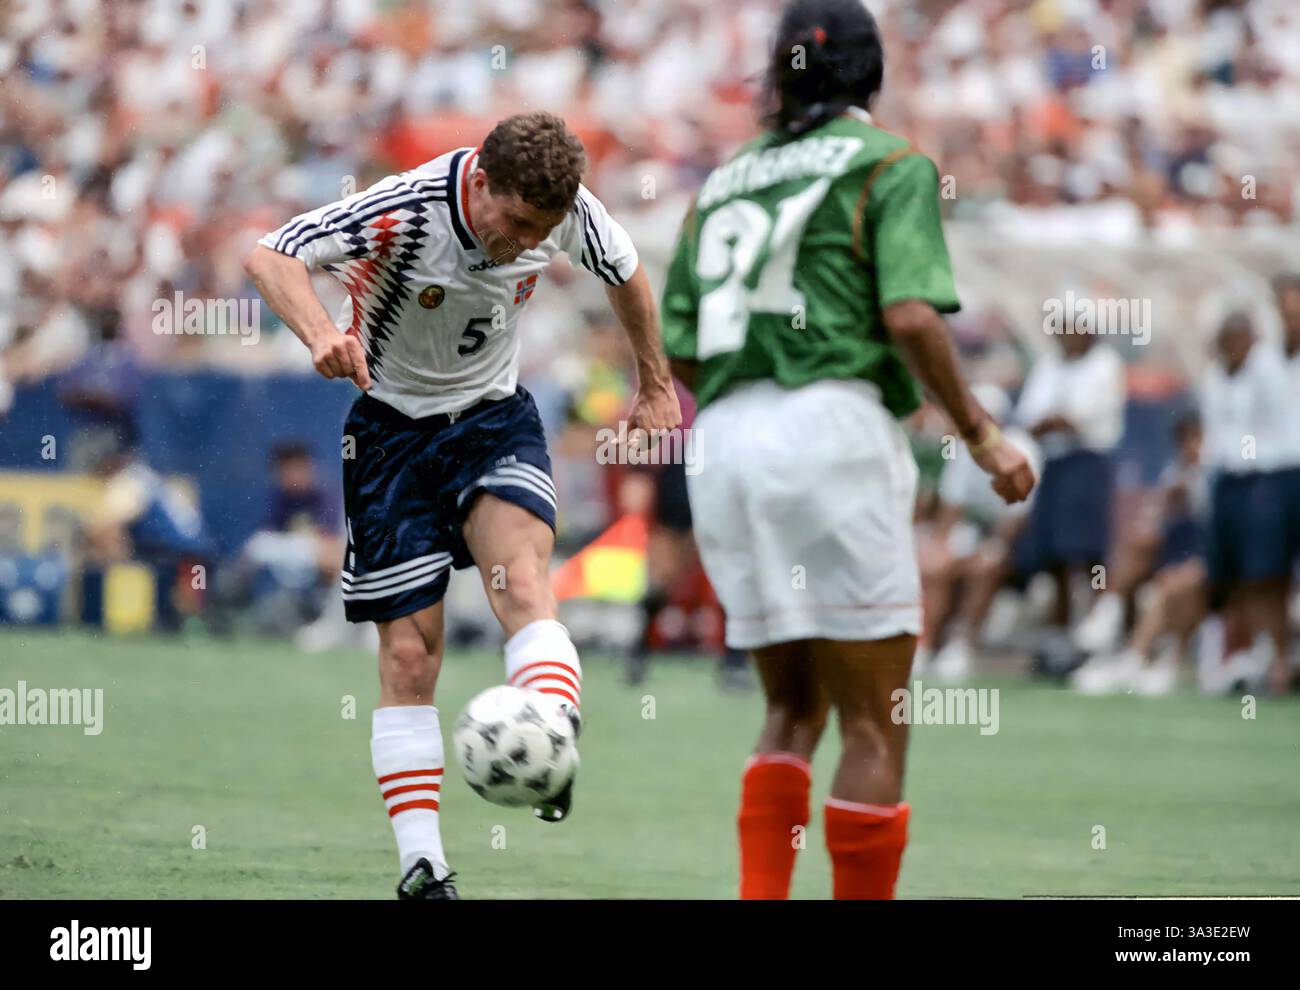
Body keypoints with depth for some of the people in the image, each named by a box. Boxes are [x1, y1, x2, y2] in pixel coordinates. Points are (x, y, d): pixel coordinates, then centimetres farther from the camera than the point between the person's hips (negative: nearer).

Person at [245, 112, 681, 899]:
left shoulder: (568, 213, -14)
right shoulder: (408, 211, -26)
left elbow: (627, 272, 10)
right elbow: (270, 257, -33)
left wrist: (657, 385, 19)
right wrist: (323, 333, -52)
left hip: (496, 419, 2)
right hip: (393, 426, -2)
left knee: (522, 579, -28)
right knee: (409, 652, -5)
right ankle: (422, 869, -2)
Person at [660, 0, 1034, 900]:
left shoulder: (720, 185, 21)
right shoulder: (892, 166, 4)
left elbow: (678, 361, 17)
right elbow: (912, 318, -12)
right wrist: (981, 435, -4)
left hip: (724, 449, 6)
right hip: (833, 429, -6)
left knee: (795, 709, 17)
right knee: (877, 725, -1)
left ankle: (760, 901, 0)